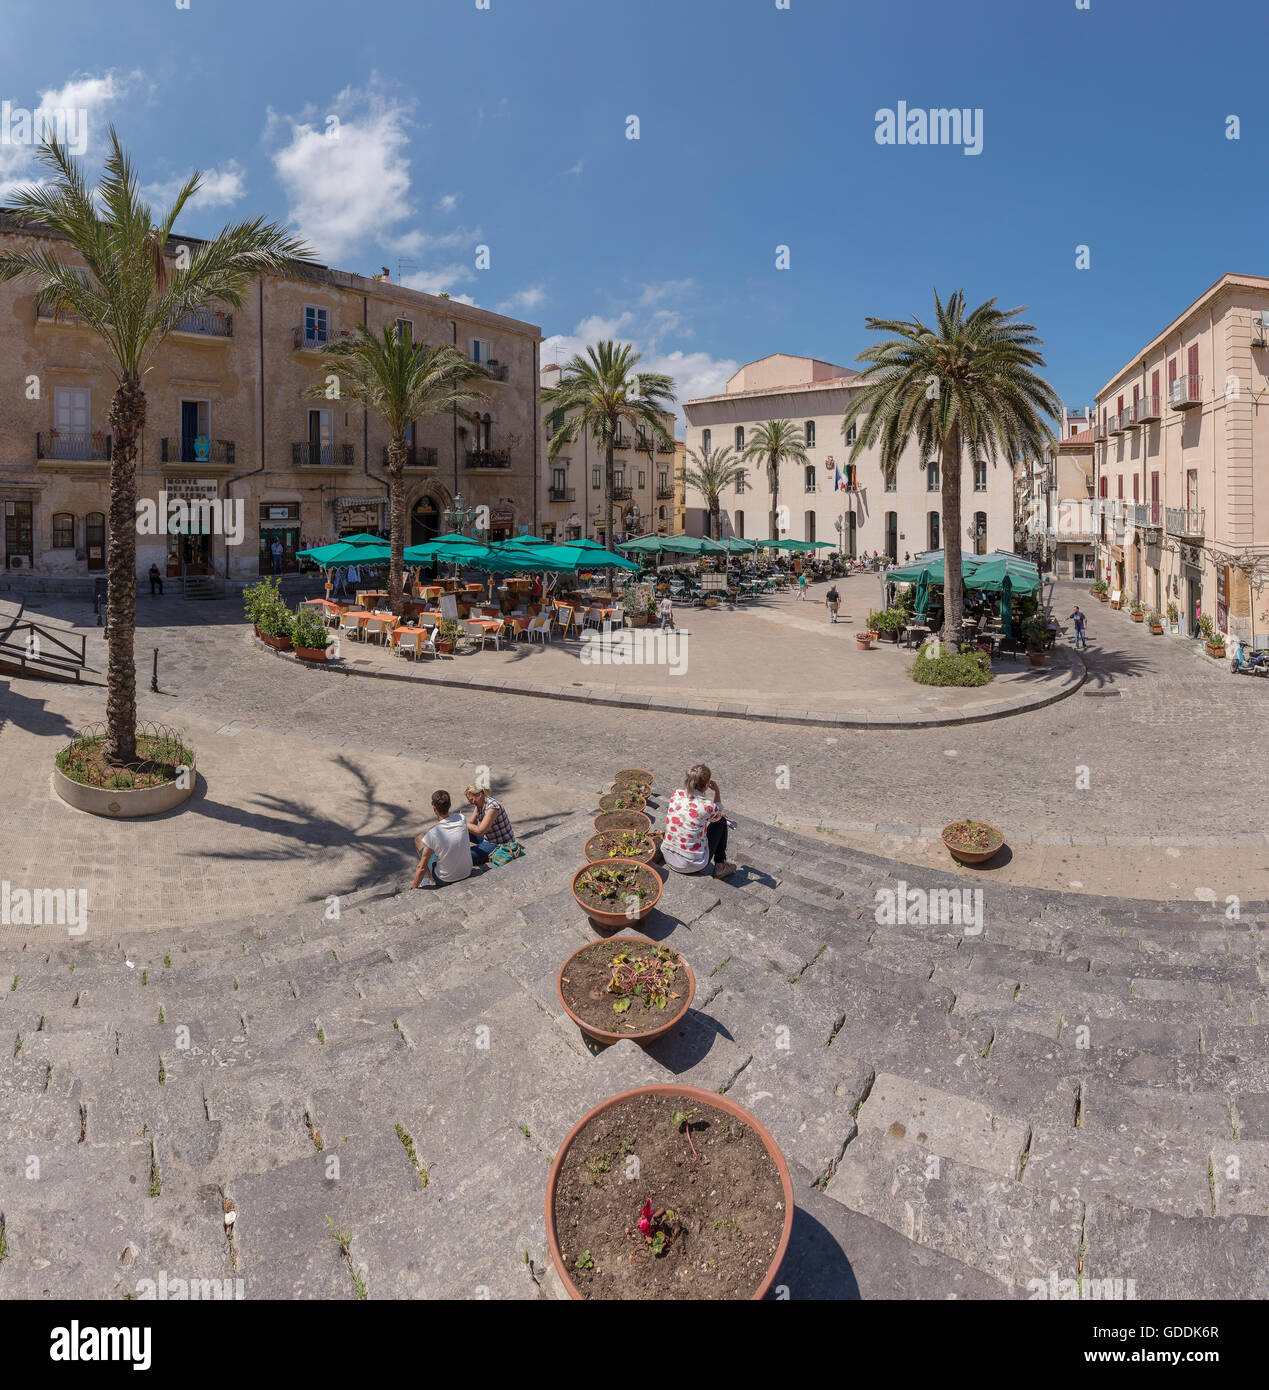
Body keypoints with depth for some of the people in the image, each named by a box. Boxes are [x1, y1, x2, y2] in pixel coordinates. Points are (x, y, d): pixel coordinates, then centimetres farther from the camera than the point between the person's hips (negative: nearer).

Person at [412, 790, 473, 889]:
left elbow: (422, 868, -18)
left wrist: (413, 888, -5)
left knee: (418, 838, 11)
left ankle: (431, 878, 18)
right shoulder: (461, 819, -15)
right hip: (467, 874, 4)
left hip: (445, 880, -4)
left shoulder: (432, 834, -25)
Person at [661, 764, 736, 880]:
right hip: (693, 865, -5)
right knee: (721, 821, 14)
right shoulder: (707, 806, -22)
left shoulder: (676, 795, -8)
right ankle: (720, 866, 21)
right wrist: (717, 791, -1)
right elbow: (717, 816, 5)